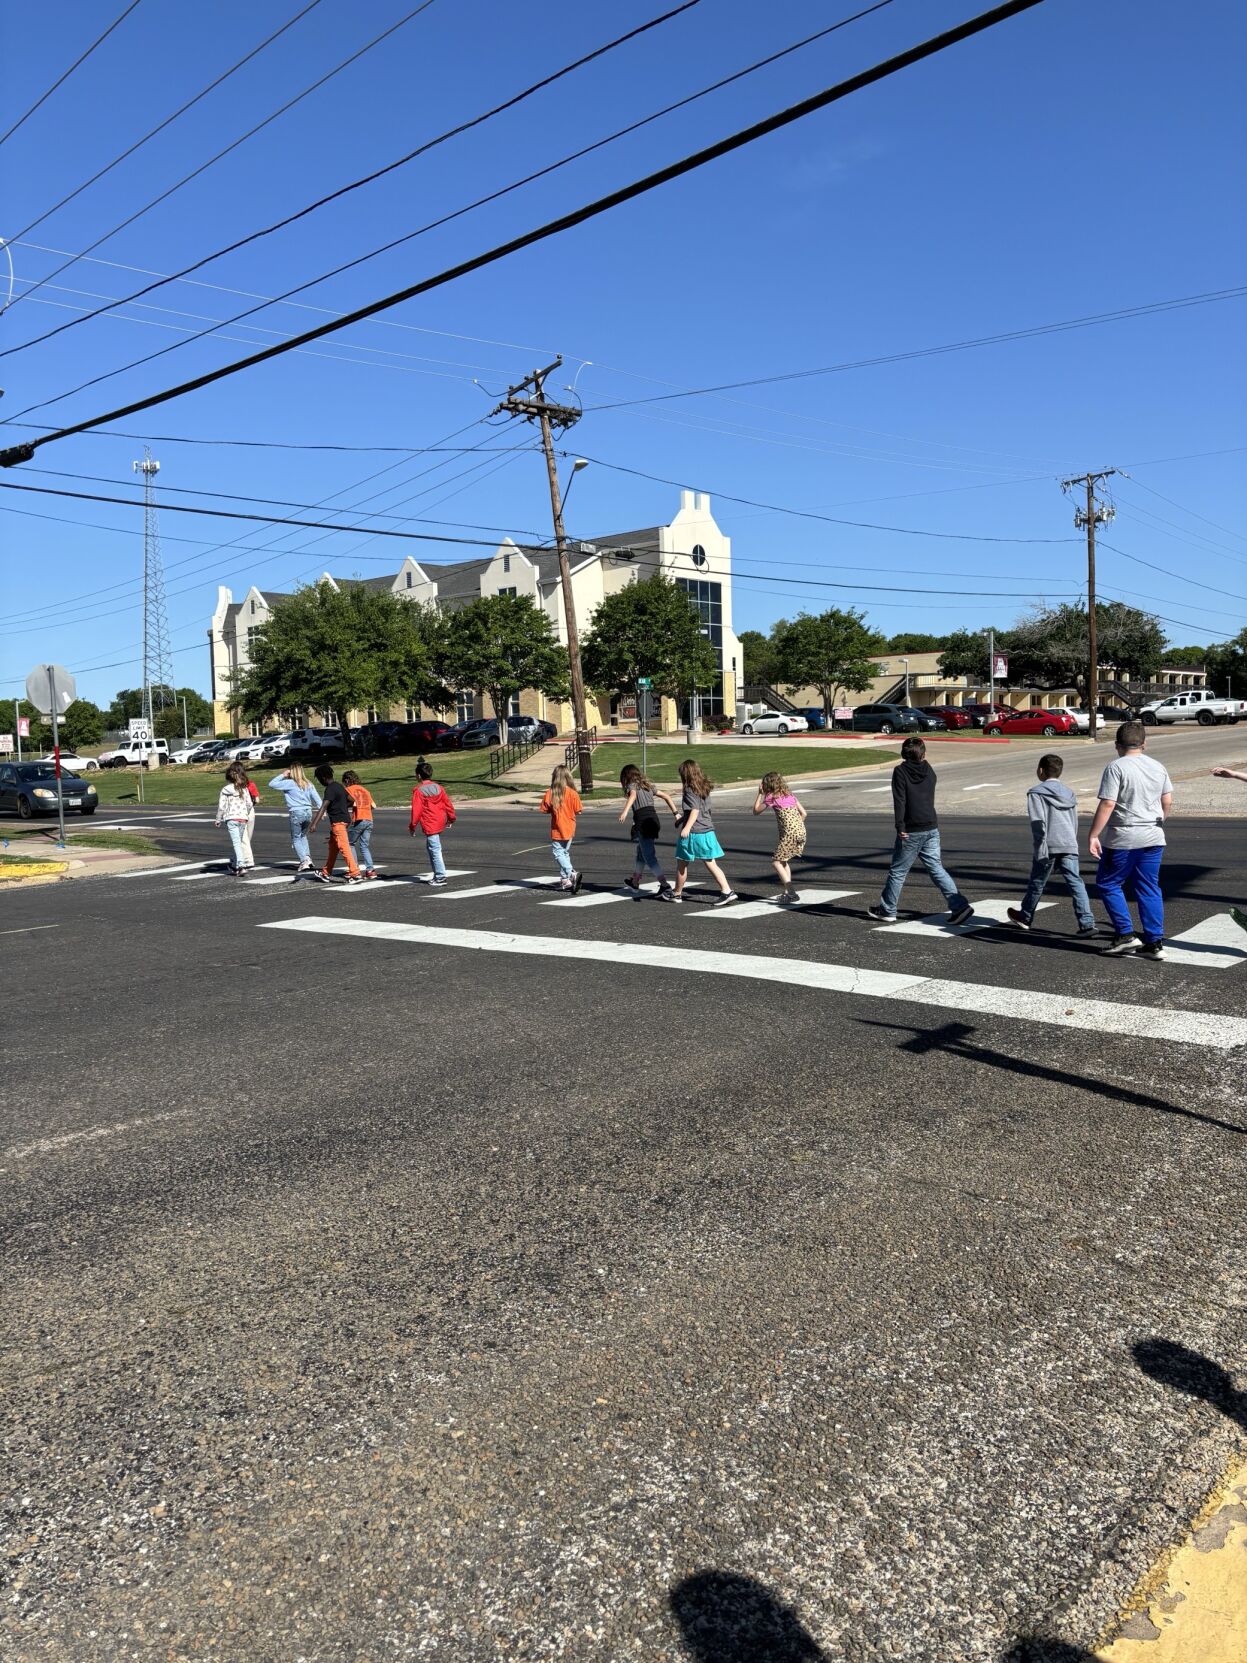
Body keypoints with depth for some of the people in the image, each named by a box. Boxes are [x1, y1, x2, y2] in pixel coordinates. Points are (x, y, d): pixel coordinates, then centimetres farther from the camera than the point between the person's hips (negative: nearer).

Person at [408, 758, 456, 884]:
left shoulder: (419, 790, -11)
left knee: (435, 849, -6)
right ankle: (437, 874, 20)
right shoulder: (438, 787, 8)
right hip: (440, 822, 8)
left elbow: (416, 810, -14)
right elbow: (448, 803, 14)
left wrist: (412, 827, -7)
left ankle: (440, 877, -7)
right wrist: (451, 818, 27)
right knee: (431, 847, 19)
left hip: (429, 825, -8)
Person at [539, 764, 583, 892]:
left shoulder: (550, 793, -12)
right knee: (565, 853, 19)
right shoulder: (573, 793, -10)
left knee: (559, 854, 0)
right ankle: (566, 880, 20)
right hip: (569, 829, 3)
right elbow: (578, 810, -6)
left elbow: (544, 810, -6)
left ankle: (573, 874, -21)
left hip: (557, 830, -3)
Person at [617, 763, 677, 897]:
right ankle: (635, 883, 34)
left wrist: (625, 811, -37)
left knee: (649, 857, -5)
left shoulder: (632, 785, 2)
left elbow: (633, 795, -22)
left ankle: (664, 885, -14)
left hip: (643, 823, -7)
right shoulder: (648, 786, 22)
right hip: (654, 820, 7)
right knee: (640, 853, 22)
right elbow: (666, 796, 22)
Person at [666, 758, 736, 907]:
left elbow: (695, 810, -23)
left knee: (682, 864, 9)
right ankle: (727, 891, -5)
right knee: (711, 864, 6)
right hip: (708, 831, 7)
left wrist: (687, 827, -34)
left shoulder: (689, 790, -12)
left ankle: (677, 893, 22)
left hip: (693, 833, -7)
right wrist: (682, 817, 36)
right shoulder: (705, 789, 12)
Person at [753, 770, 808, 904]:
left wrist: (760, 794, 13)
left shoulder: (772, 797, -3)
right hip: (801, 831, 8)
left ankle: (791, 893, -13)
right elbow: (803, 813, 17)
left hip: (789, 833, -8)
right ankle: (786, 892, 19)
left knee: (776, 861, -3)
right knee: (784, 860, 20)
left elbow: (756, 811, 7)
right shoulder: (789, 795, 17)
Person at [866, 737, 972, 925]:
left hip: (912, 831, -5)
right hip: (932, 828, 5)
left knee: (898, 871, 6)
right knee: (936, 869, 9)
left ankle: (887, 911, 15)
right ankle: (960, 906, 0)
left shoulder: (900, 771, -7)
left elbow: (899, 800, -15)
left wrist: (900, 826, -17)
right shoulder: (929, 770, 11)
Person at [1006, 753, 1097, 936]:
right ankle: (1087, 923, -12)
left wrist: (1041, 848, -14)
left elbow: (1038, 822, -13)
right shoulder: (1069, 793, 18)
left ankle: (1024, 917, 30)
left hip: (1048, 846, -4)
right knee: (1075, 883, -2)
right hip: (1069, 845, 4)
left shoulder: (1036, 792, -2)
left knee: (1037, 882, 11)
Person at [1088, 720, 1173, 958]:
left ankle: (1125, 935, 3)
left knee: (1108, 884, 8)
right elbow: (1167, 800, 14)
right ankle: (1155, 943, 10)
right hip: (1154, 838, 6)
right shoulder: (1158, 767, 8)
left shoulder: (1116, 768, -13)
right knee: (1149, 889, 10)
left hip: (1123, 840, -6)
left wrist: (1093, 836, -15)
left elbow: (1107, 804, -18)